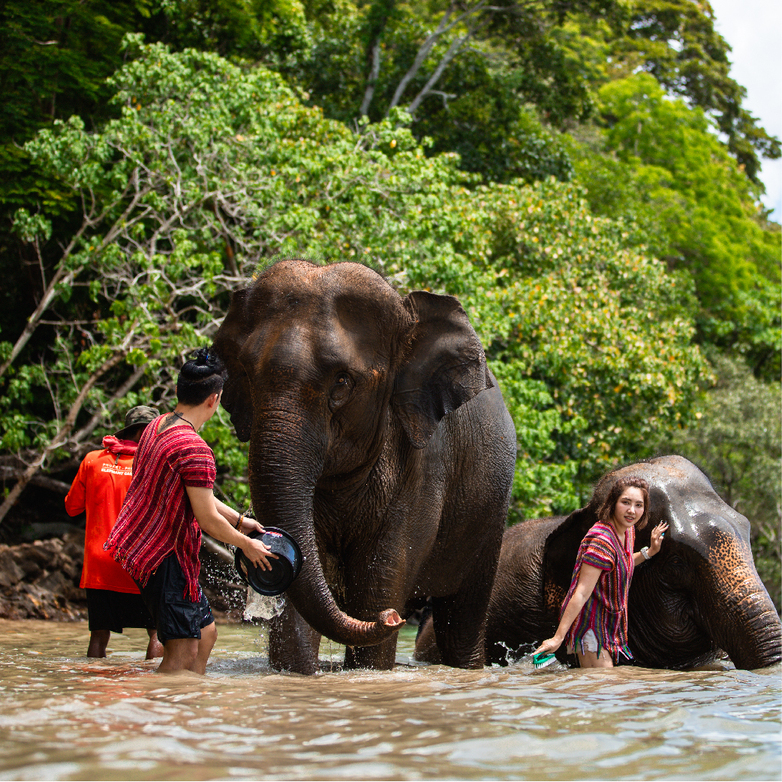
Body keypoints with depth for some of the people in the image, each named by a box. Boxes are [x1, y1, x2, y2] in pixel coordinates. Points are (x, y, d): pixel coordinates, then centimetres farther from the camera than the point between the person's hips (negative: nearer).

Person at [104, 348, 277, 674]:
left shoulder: (158, 426, 10)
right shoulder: (195, 449, -21)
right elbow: (208, 519, -18)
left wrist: (239, 519, 23)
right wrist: (247, 544, -2)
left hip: (143, 546, 10)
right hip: (164, 555, -10)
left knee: (205, 634, 17)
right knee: (183, 652, -12)